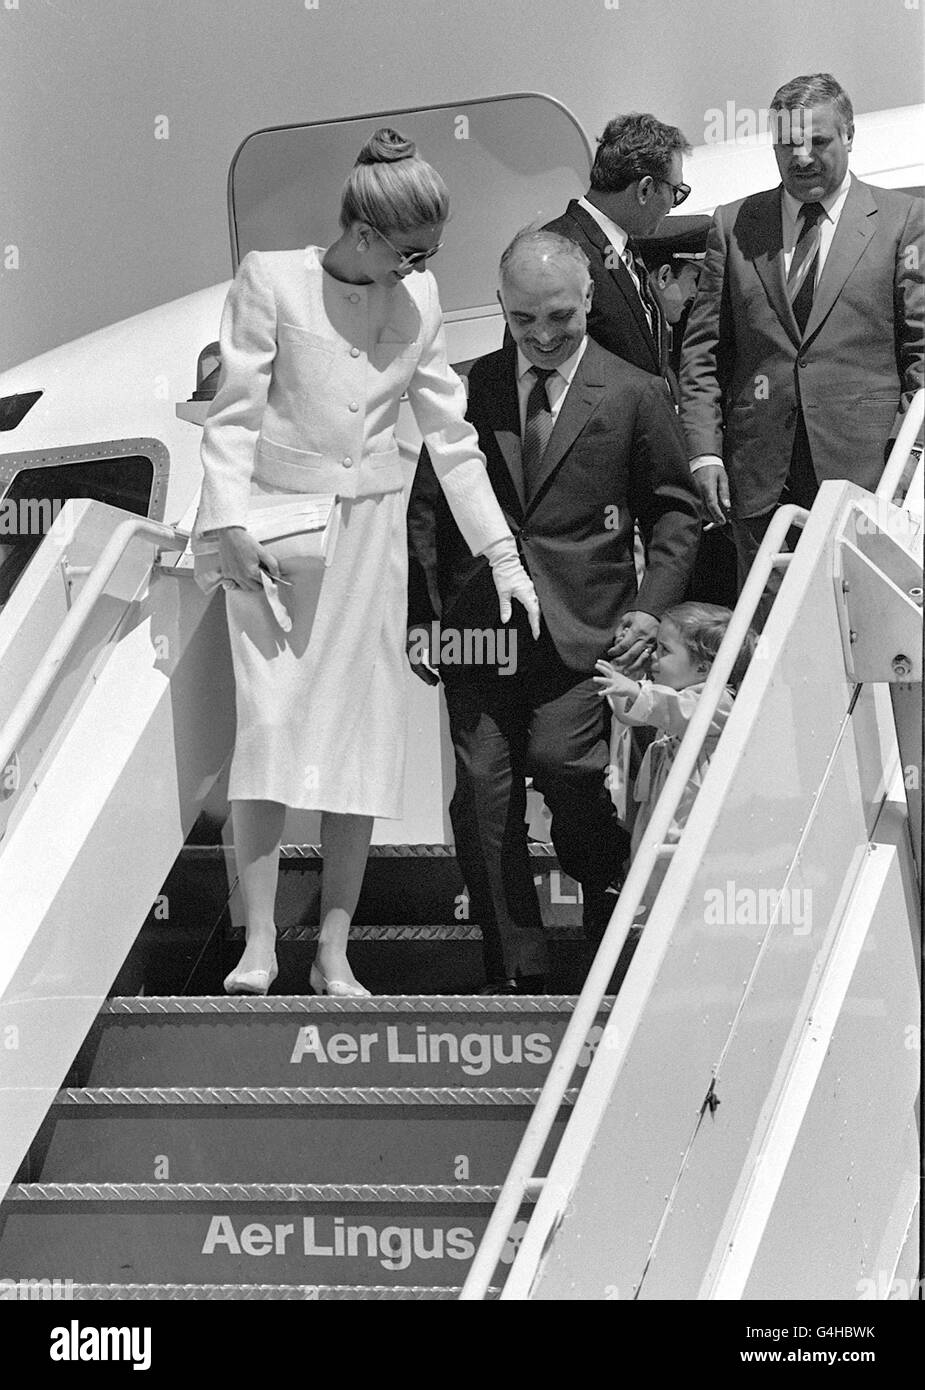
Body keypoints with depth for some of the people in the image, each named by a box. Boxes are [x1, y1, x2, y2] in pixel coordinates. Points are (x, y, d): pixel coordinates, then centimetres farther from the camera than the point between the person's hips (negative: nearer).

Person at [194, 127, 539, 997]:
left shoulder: (418, 300, 6)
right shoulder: (271, 279, -6)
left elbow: (450, 435, 11)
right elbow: (234, 412, -5)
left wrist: (500, 555, 9)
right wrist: (229, 525, -15)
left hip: (370, 531, 4)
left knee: (362, 733, 0)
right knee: (268, 721, -11)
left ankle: (334, 951, 5)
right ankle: (258, 944, -9)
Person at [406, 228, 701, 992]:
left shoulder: (634, 396, 4)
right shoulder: (466, 391, 9)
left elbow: (676, 509, 10)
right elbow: (426, 506, 13)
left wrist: (651, 606, -2)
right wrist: (420, 613, 4)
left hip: (581, 633, -2)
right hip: (477, 625, 3)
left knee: (563, 764, -19)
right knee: (483, 793, -2)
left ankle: (611, 892, 13)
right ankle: (514, 973, 7)